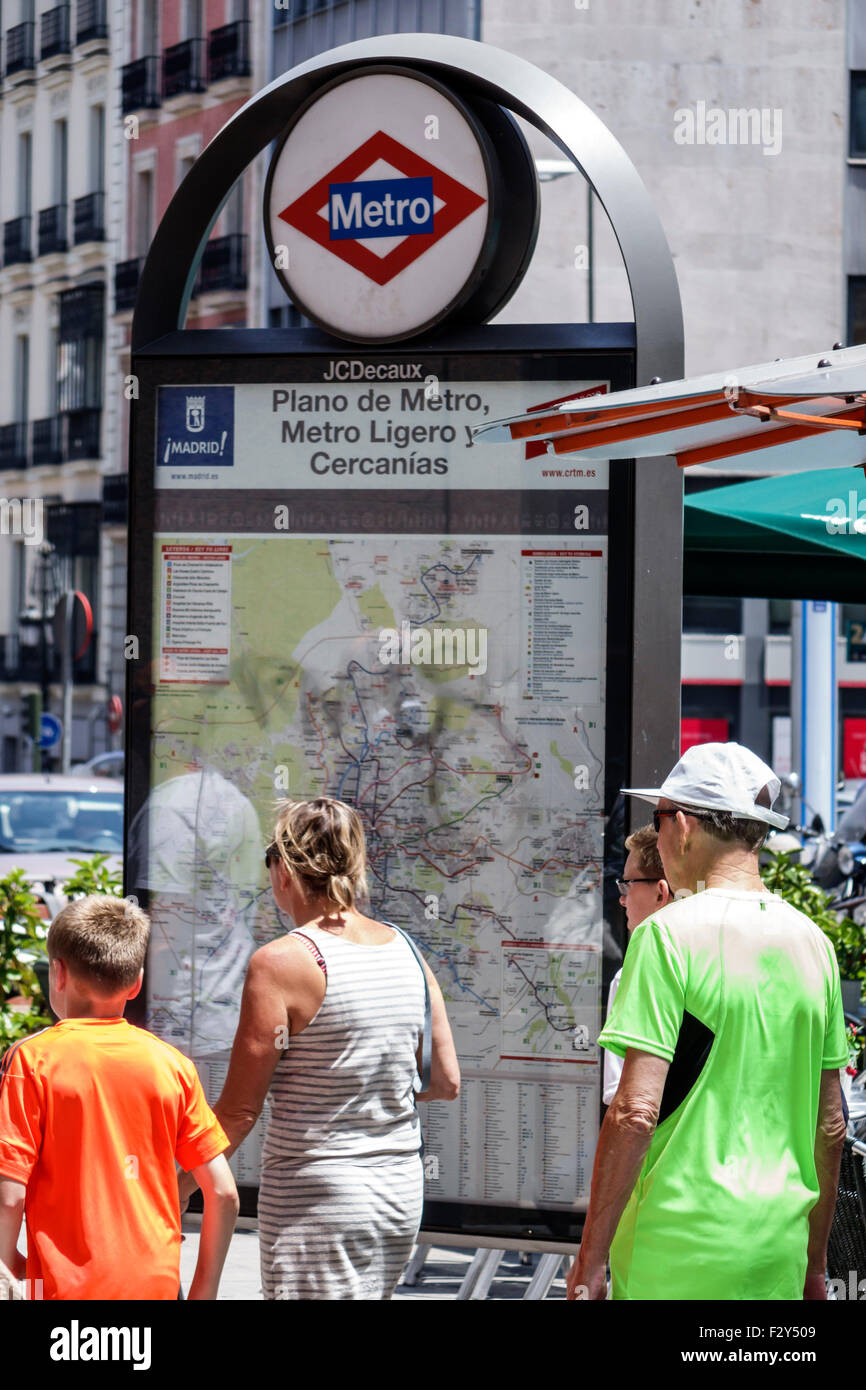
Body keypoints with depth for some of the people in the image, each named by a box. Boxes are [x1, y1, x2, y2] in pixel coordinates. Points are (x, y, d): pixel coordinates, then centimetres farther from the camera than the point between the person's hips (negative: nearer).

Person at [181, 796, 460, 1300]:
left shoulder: (282, 962, -14)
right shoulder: (405, 951, 4)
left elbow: (239, 1111, -13)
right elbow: (447, 1082, 8)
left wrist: (176, 1192, -2)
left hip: (318, 1199, -7)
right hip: (401, 1193, 7)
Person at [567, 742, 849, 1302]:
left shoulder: (669, 934, -10)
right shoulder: (813, 941, 8)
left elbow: (636, 1112, -17)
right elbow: (831, 1123, 14)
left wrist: (591, 1258, -11)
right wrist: (815, 1261, 22)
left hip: (680, 1241, -6)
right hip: (780, 1247, 6)